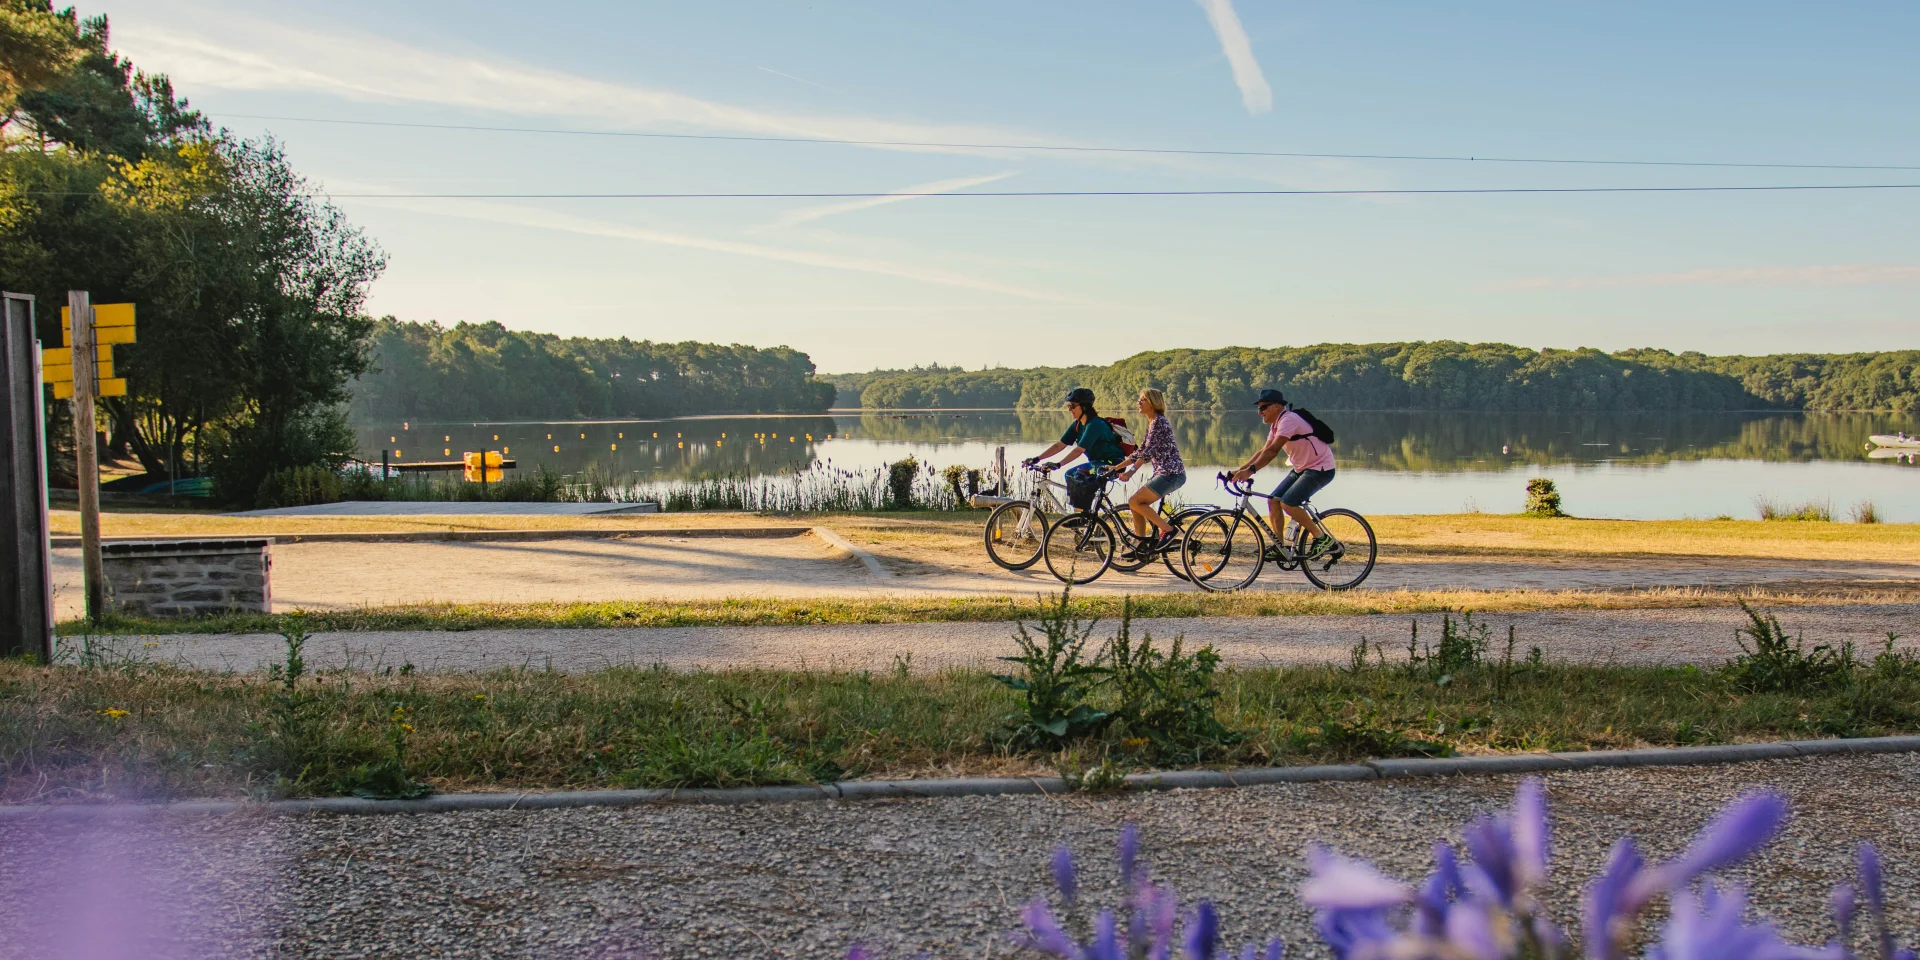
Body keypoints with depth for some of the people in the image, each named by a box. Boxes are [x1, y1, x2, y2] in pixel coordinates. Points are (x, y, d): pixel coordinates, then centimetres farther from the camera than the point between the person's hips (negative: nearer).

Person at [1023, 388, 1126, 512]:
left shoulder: (1095, 424, -22)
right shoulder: (1077, 425, 5)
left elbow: (1079, 450, -30)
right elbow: (1059, 445, 2)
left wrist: (1058, 464, -38)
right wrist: (1036, 459, -6)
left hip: (1112, 464, -10)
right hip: (1098, 462, 10)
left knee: (1079, 475, -26)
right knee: (1070, 475, 4)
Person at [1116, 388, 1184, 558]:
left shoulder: (1159, 421, -12)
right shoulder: (1152, 423, 18)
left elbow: (1148, 452, -22)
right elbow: (1141, 451, 21)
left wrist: (1130, 472, -28)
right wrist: (1117, 467, 18)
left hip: (1172, 474, -10)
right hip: (1163, 473, 10)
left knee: (1134, 501, -14)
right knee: (1137, 504, 7)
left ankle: (1167, 530, -7)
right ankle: (1142, 547, 12)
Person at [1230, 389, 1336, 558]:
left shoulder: (1289, 420, -23)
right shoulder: (1276, 425, 8)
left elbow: (1272, 450, -32)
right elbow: (1264, 451, 10)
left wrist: (1250, 470, -38)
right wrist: (1240, 469, 0)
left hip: (1320, 469, -10)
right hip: (1301, 468, 10)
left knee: (1287, 503, -21)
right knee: (1273, 501, 0)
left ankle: (1322, 538, -9)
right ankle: (1279, 547, 8)